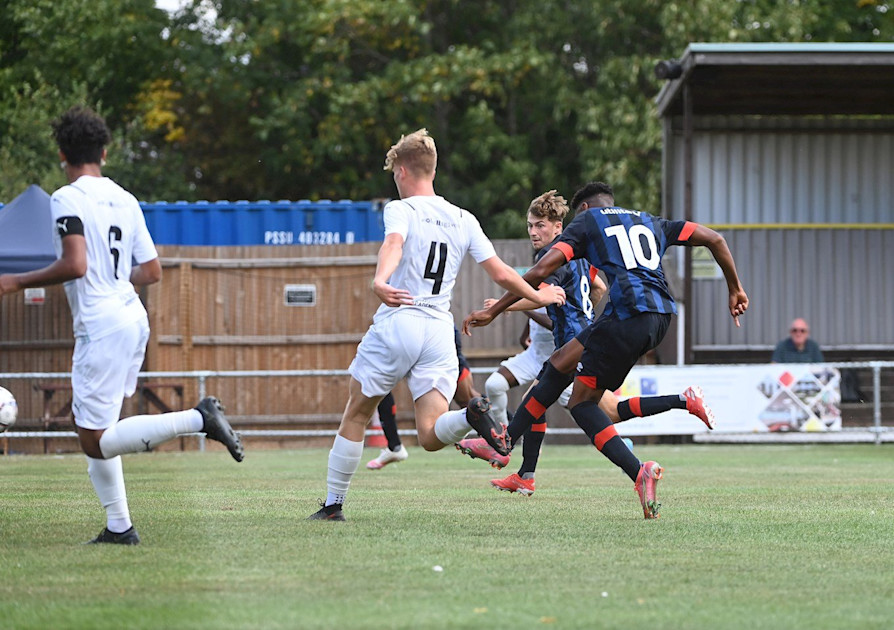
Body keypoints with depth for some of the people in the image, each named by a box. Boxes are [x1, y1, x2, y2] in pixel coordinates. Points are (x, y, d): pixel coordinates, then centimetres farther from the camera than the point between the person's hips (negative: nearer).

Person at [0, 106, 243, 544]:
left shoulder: (67, 199, -9)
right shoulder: (125, 200, 13)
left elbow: (74, 265, -20)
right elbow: (152, 272, 15)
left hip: (100, 325, -8)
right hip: (132, 317, 8)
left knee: (95, 442, -8)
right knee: (94, 433, 15)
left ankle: (198, 418, -19)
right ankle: (119, 525, 10)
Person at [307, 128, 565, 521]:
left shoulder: (400, 210, 0)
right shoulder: (464, 220, 14)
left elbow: (394, 244, -24)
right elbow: (501, 273, 13)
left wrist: (379, 282, -43)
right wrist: (538, 296, 30)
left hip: (396, 324, -4)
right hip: (440, 332, 4)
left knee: (355, 415, 13)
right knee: (430, 437, -2)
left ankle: (333, 504, 15)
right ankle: (472, 415, -33)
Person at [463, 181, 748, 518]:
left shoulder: (586, 222, 14)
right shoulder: (650, 222, 29)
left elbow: (541, 271, 2)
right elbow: (713, 238, 25)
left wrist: (493, 311, 6)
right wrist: (735, 289, 32)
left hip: (627, 314, -7)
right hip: (661, 316, 7)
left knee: (582, 402, 1)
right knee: (561, 361, 21)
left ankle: (638, 472, -19)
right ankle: (504, 441, 23)